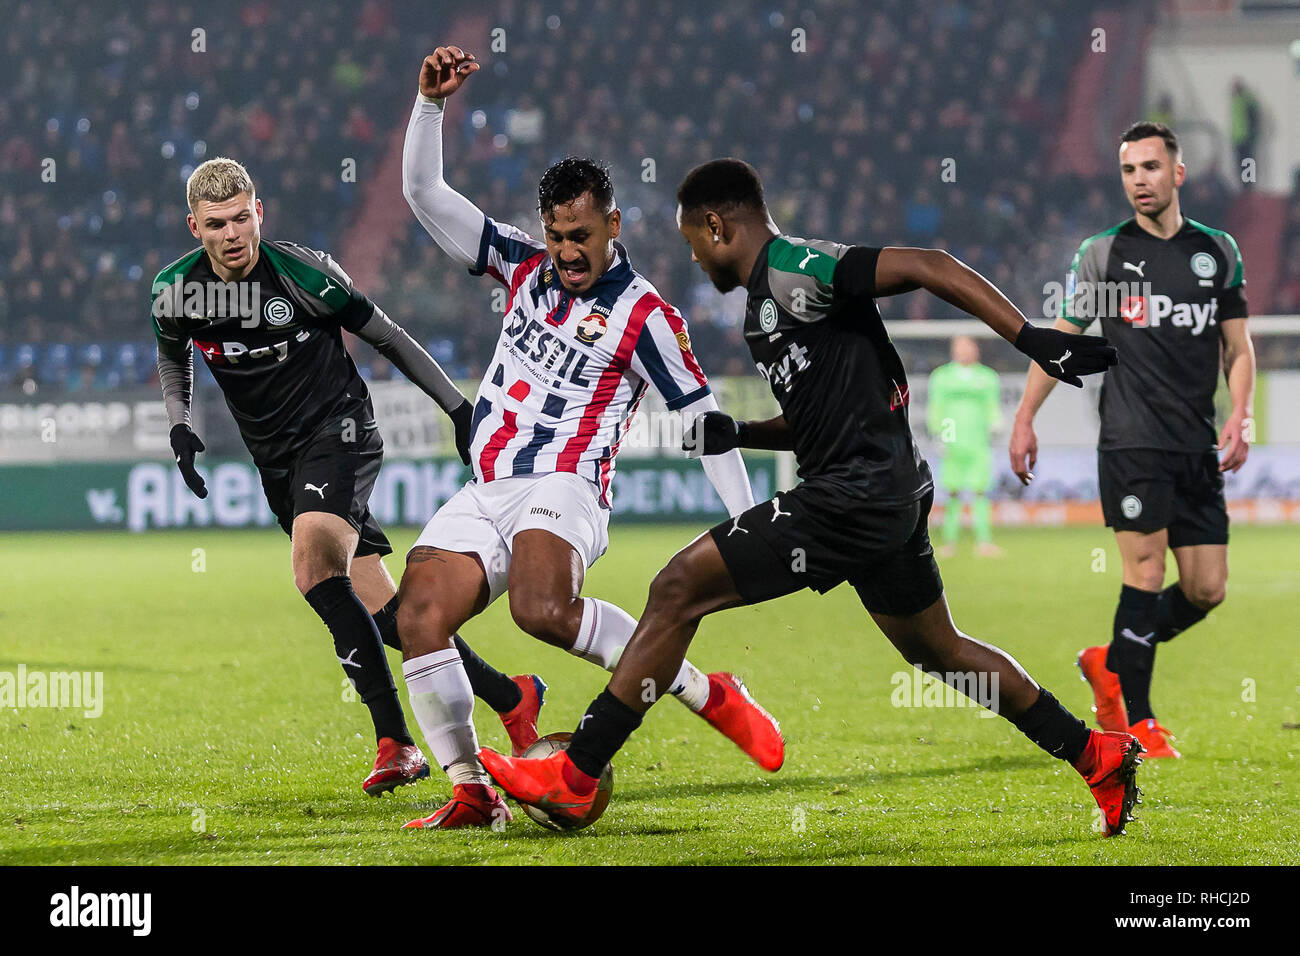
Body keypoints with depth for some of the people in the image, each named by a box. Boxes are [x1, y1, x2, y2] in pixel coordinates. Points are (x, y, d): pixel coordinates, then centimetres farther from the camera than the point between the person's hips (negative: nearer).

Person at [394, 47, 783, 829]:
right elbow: (424, 192, 11)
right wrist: (431, 101, -2)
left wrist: (752, 528, -5)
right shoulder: (524, 266, 13)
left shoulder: (645, 316, -3)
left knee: (542, 610, -35)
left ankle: (709, 694, -20)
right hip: (484, 494, 6)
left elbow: (706, 422, -1)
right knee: (418, 618, -18)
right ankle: (474, 793, -7)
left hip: (563, 489, -6)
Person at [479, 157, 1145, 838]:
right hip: (890, 496, 11)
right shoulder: (766, 297, 19)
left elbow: (929, 268, -19)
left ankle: (573, 778, -10)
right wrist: (738, 435, 15)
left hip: (856, 495, -11)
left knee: (679, 588, -11)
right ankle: (1097, 755, 31)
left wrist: (1033, 341, -26)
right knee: (936, 650, 24)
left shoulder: (791, 270, -12)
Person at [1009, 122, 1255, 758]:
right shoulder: (1102, 252, 2)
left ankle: (1112, 665, 23)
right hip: (1131, 440, -4)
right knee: (1146, 574, -10)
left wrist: (1240, 415, -1)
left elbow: (1238, 348, 15)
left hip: (1198, 446, 4)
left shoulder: (1218, 251, 10)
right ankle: (1137, 720, 2)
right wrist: (1024, 418, 3)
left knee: (1206, 591, 1)